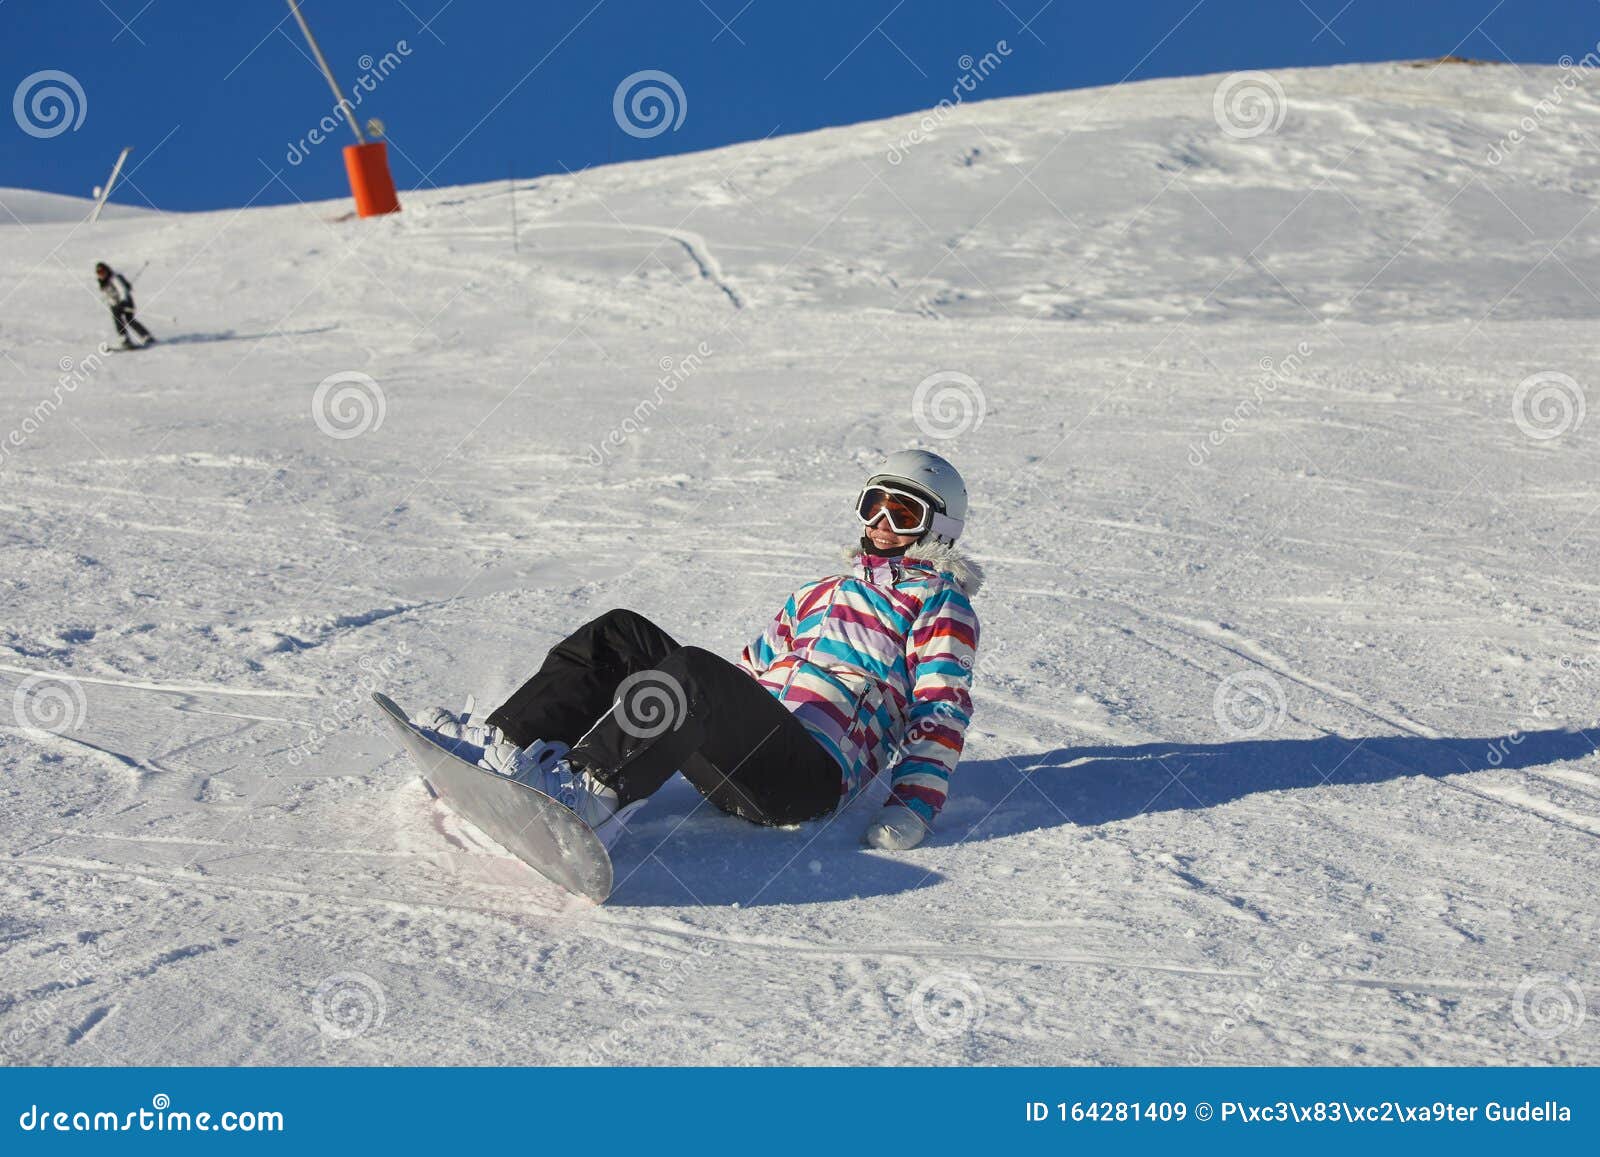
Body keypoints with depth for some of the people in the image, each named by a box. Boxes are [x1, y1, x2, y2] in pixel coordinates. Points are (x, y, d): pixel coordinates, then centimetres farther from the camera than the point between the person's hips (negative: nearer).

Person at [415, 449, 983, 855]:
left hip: (812, 774, -7)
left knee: (694, 672, -34)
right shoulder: (822, 593, 32)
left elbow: (942, 709, -1)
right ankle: (505, 743, -19)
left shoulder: (940, 602, 11)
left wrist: (913, 805, -16)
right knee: (621, 633, -5)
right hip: (746, 751, 7)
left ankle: (584, 795, -48)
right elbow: (752, 668, 34)